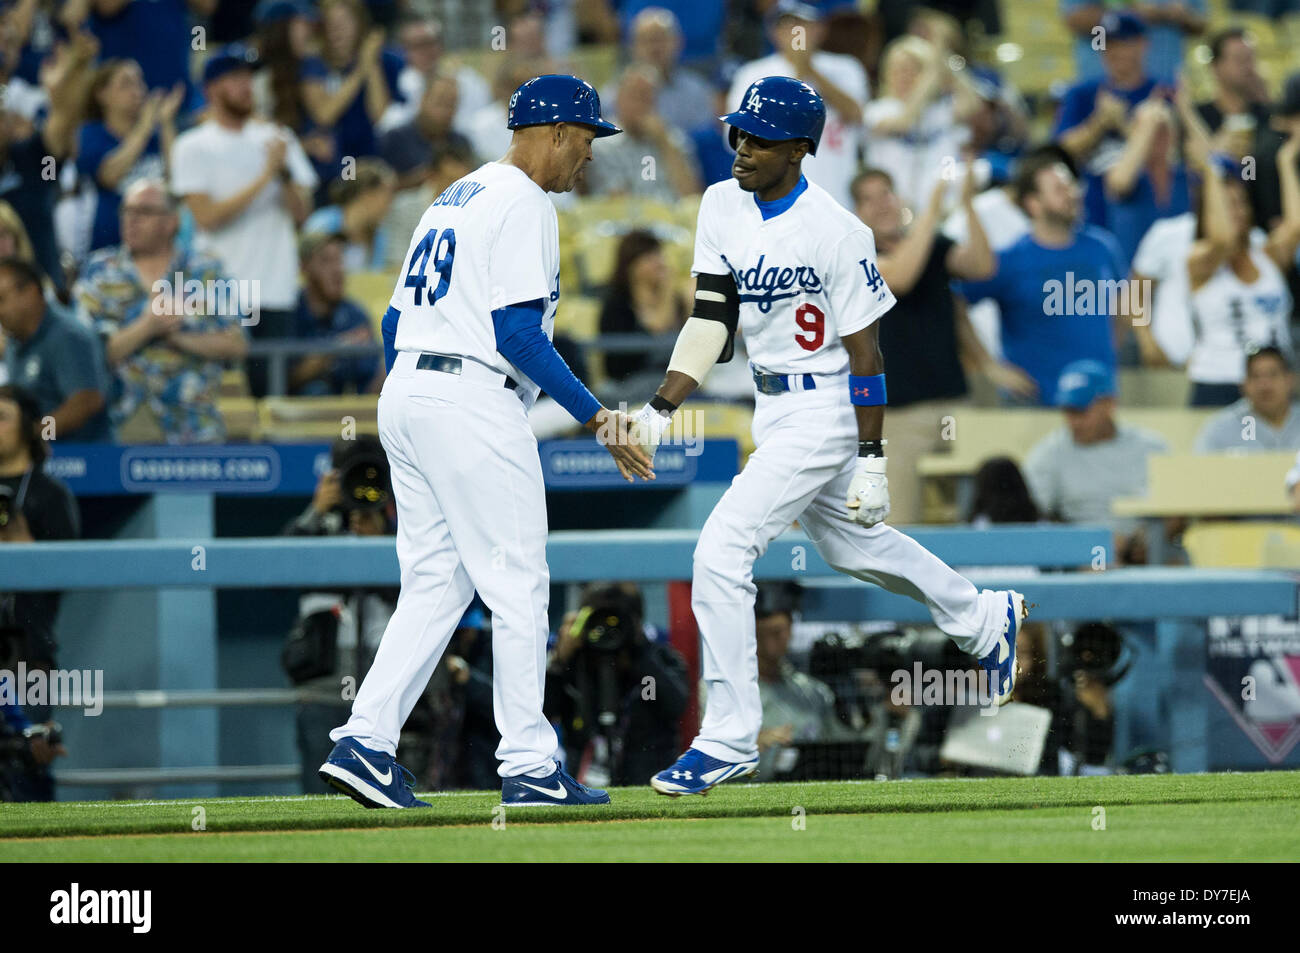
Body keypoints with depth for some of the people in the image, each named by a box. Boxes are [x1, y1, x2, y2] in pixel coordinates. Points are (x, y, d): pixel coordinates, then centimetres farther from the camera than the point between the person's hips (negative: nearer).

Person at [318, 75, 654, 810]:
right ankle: (530, 768, -2)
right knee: (518, 584, -3)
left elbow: (397, 323, 21)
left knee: (435, 581, 9)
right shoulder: (523, 205, -8)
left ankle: (364, 743, -1)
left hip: (404, 391, 9)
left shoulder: (454, 199, 20)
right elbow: (519, 334, -17)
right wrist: (596, 417, -14)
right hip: (472, 399, -9)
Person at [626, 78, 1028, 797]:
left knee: (721, 553, -17)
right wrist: (660, 409, -10)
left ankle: (730, 741, -9)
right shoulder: (723, 206, 0)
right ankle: (983, 621, 49)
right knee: (845, 544, 25)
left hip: (824, 410, -9)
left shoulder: (836, 233, -20)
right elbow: (709, 319, 1)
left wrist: (871, 460, -17)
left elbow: (864, 350, -17)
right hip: (772, 407, 9)